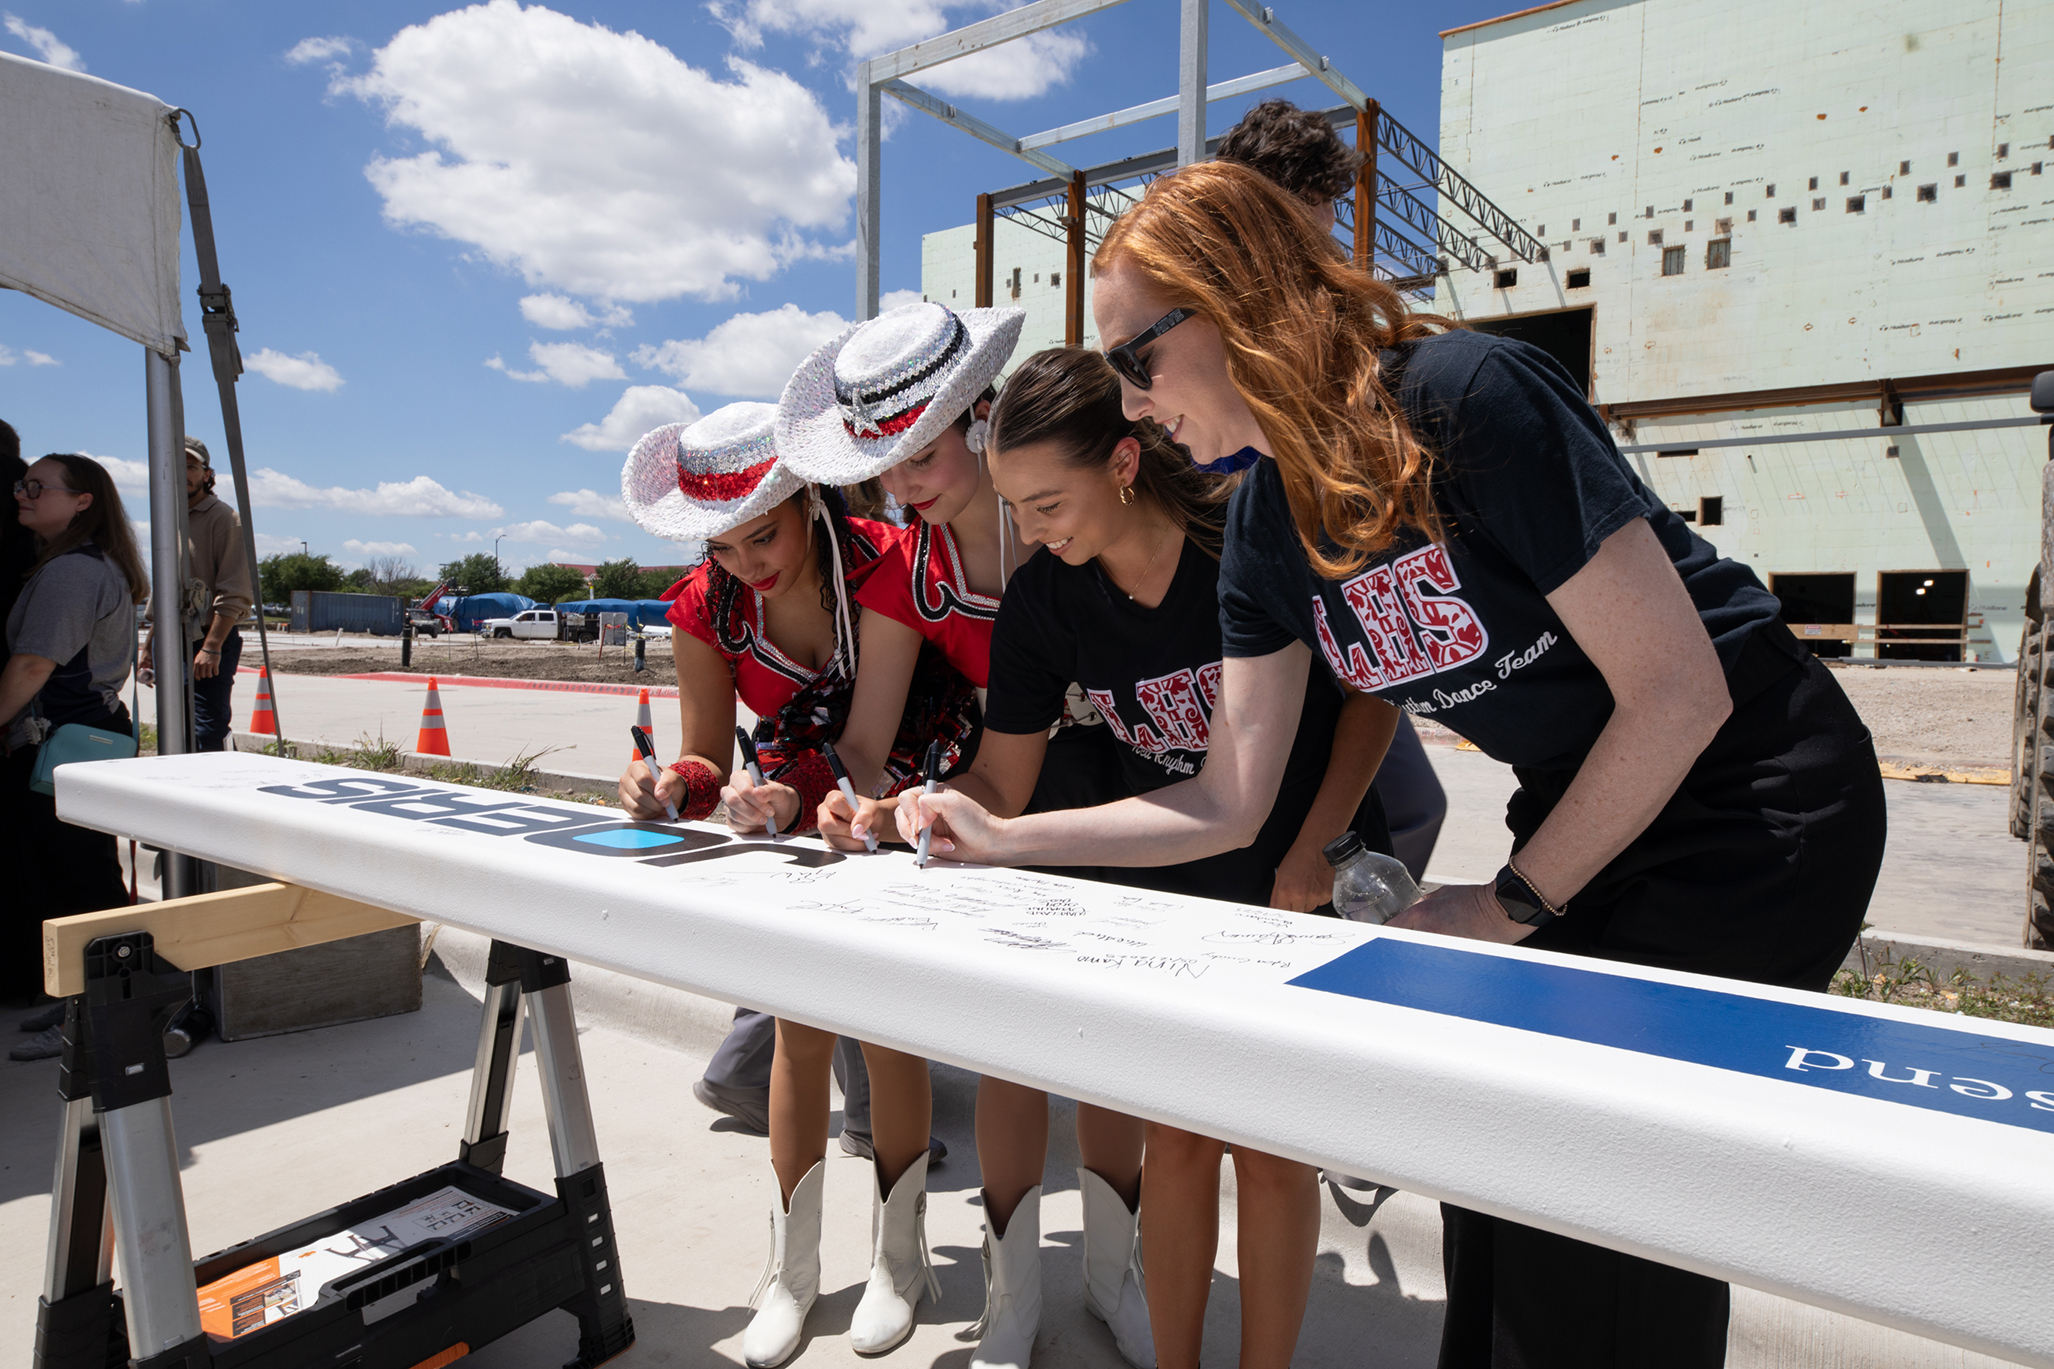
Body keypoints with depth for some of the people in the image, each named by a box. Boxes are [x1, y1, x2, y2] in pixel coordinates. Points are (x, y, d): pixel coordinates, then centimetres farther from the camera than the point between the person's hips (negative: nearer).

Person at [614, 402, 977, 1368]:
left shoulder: (886, 566, -27)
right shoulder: (706, 607, -15)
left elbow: (895, 748, -26)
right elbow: (709, 765, -8)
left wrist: (795, 796, -41)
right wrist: (670, 791, -31)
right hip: (794, 812, 3)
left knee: (886, 1024, 1)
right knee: (800, 1023, 5)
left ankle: (898, 1255, 24)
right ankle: (791, 1270, 23)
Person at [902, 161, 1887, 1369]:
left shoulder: (1471, 399, -26)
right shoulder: (1267, 525, -4)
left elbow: (1681, 695, -22)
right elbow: (1232, 803, -4)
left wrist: (1516, 904, -14)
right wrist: (1003, 838, -9)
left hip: (1758, 802, -6)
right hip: (1590, 812, 6)